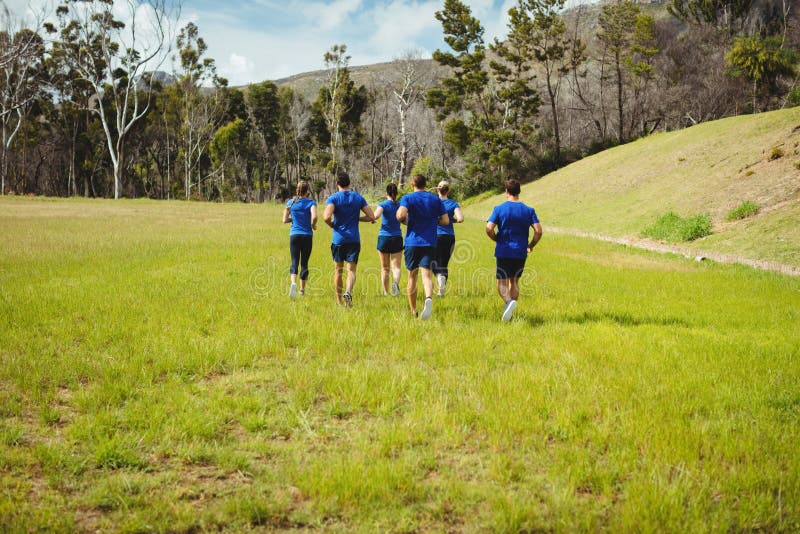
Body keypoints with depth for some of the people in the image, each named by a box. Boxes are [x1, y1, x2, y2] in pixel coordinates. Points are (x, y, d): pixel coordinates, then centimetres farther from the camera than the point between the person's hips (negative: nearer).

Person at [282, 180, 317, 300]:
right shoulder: (311, 202, -4)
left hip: (294, 235, 1)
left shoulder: (291, 202, 4)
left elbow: (285, 220, 3)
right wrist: (313, 225, 0)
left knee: (294, 262, -2)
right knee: (304, 263, 11)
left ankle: (293, 283, -30)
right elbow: (314, 216, -20)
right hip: (307, 236, -1)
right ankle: (302, 289, 19)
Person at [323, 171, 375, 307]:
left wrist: (331, 224, -1)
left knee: (338, 270, 12)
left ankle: (339, 300, 19)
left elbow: (326, 217, -21)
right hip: (354, 239, 1)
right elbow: (371, 216, 3)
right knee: (351, 270, 0)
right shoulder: (358, 198, 4)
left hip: (338, 239, -1)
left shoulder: (333, 198, -5)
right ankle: (348, 292, -26)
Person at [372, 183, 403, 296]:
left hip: (384, 237, -1)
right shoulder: (400, 205, 2)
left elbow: (376, 216, -24)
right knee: (396, 266, 1)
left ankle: (386, 291, 16)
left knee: (385, 268, 11)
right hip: (397, 238, 1)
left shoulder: (383, 205, -6)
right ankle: (396, 282, -28)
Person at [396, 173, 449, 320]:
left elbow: (400, 215, -18)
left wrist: (405, 221, 3)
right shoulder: (435, 199, 9)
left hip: (412, 242, -1)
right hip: (430, 243, 1)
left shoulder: (408, 198, 0)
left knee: (412, 276, 13)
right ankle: (429, 298, -41)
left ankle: (413, 311, 22)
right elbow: (446, 220, 7)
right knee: (426, 274, -10)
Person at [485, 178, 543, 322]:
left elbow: (489, 228, -14)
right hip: (521, 253, 3)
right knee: (514, 281, 16)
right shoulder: (529, 210, 1)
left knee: (502, 283, 4)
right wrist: (531, 245, 9)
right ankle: (510, 313, 14)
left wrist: (497, 239, 5)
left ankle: (509, 301, -26)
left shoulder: (499, 209, -4)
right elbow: (538, 231, -7)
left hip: (503, 252, -2)